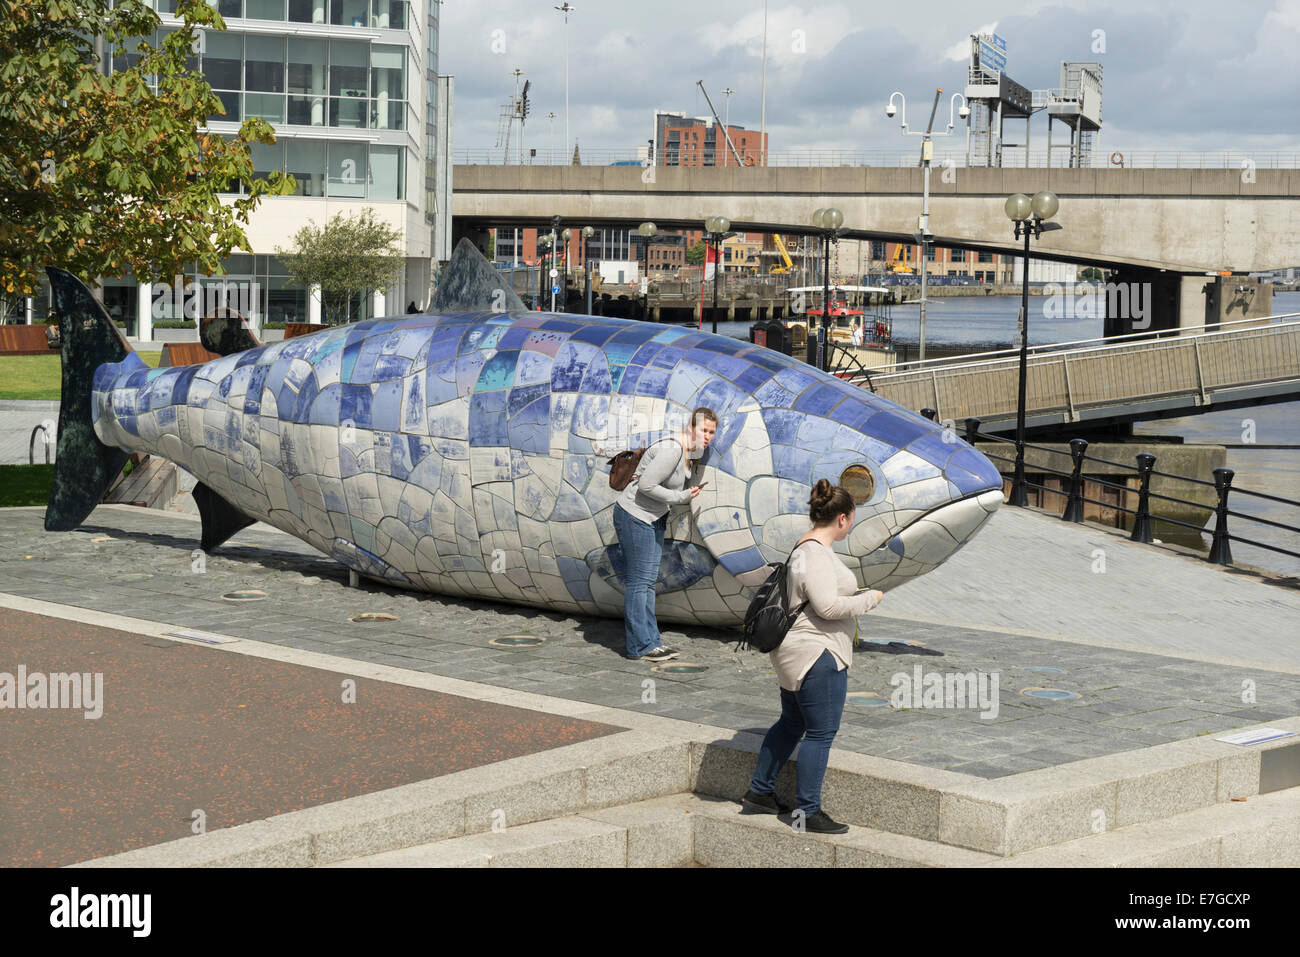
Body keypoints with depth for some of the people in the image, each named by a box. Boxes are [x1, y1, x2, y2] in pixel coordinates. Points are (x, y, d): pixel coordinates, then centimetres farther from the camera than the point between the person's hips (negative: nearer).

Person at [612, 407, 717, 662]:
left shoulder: (687, 450, 7)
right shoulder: (672, 449, -25)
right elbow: (646, 485, -26)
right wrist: (680, 497, -19)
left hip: (653, 518, 10)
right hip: (634, 516, -10)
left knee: (649, 580, 11)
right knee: (639, 581, -6)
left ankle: (651, 641, 15)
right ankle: (640, 647, -3)